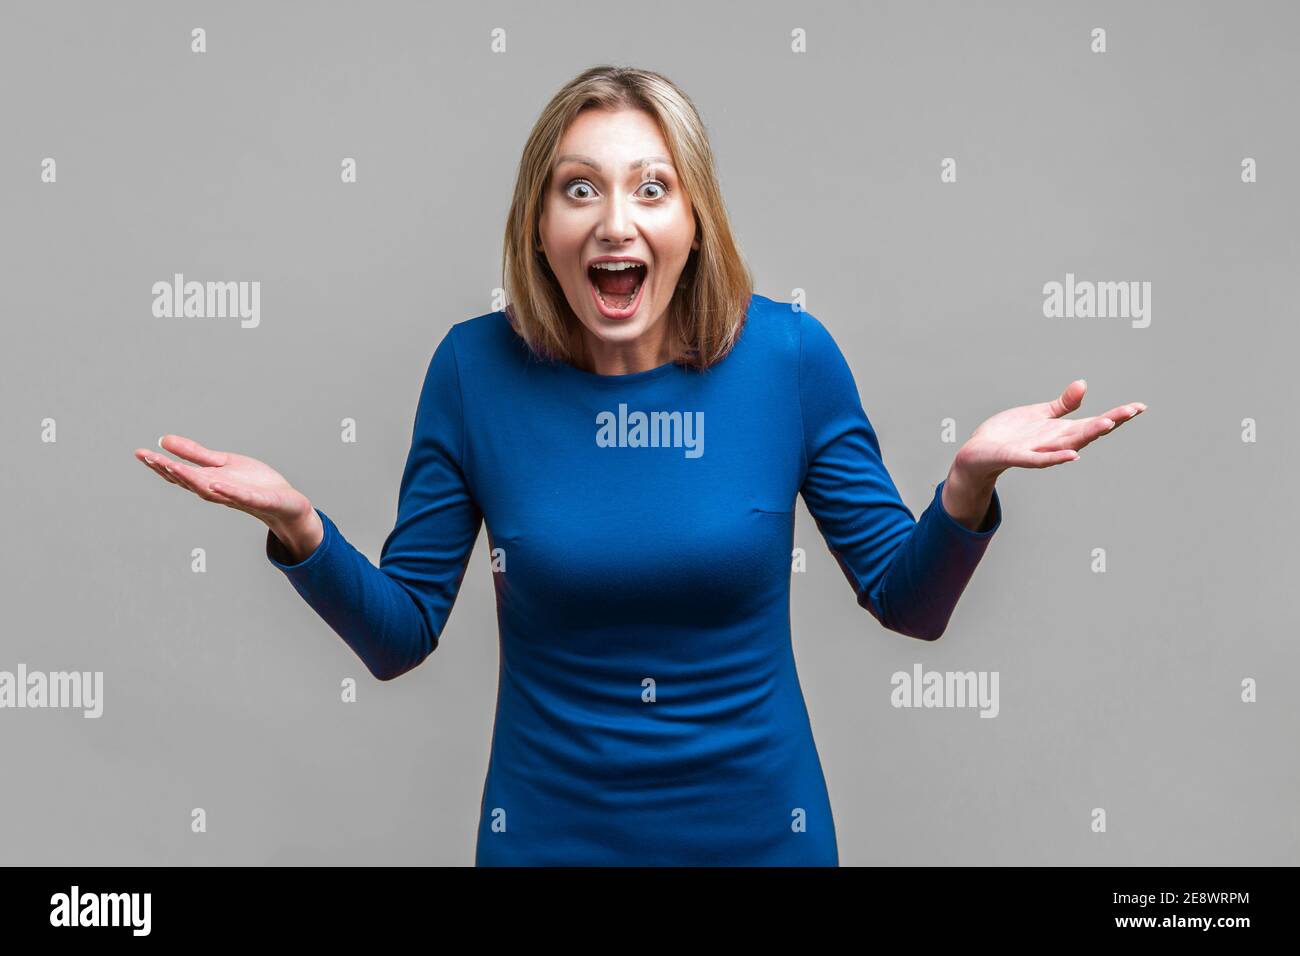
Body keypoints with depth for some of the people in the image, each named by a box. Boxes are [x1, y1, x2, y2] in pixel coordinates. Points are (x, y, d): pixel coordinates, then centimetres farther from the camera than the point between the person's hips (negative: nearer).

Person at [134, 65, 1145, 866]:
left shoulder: (790, 355, -12)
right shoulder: (477, 367, -12)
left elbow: (907, 603, -4)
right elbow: (400, 636, -5)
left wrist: (968, 481, -23)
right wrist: (300, 530, -22)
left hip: (761, 823, 1)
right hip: (549, 830, 0)